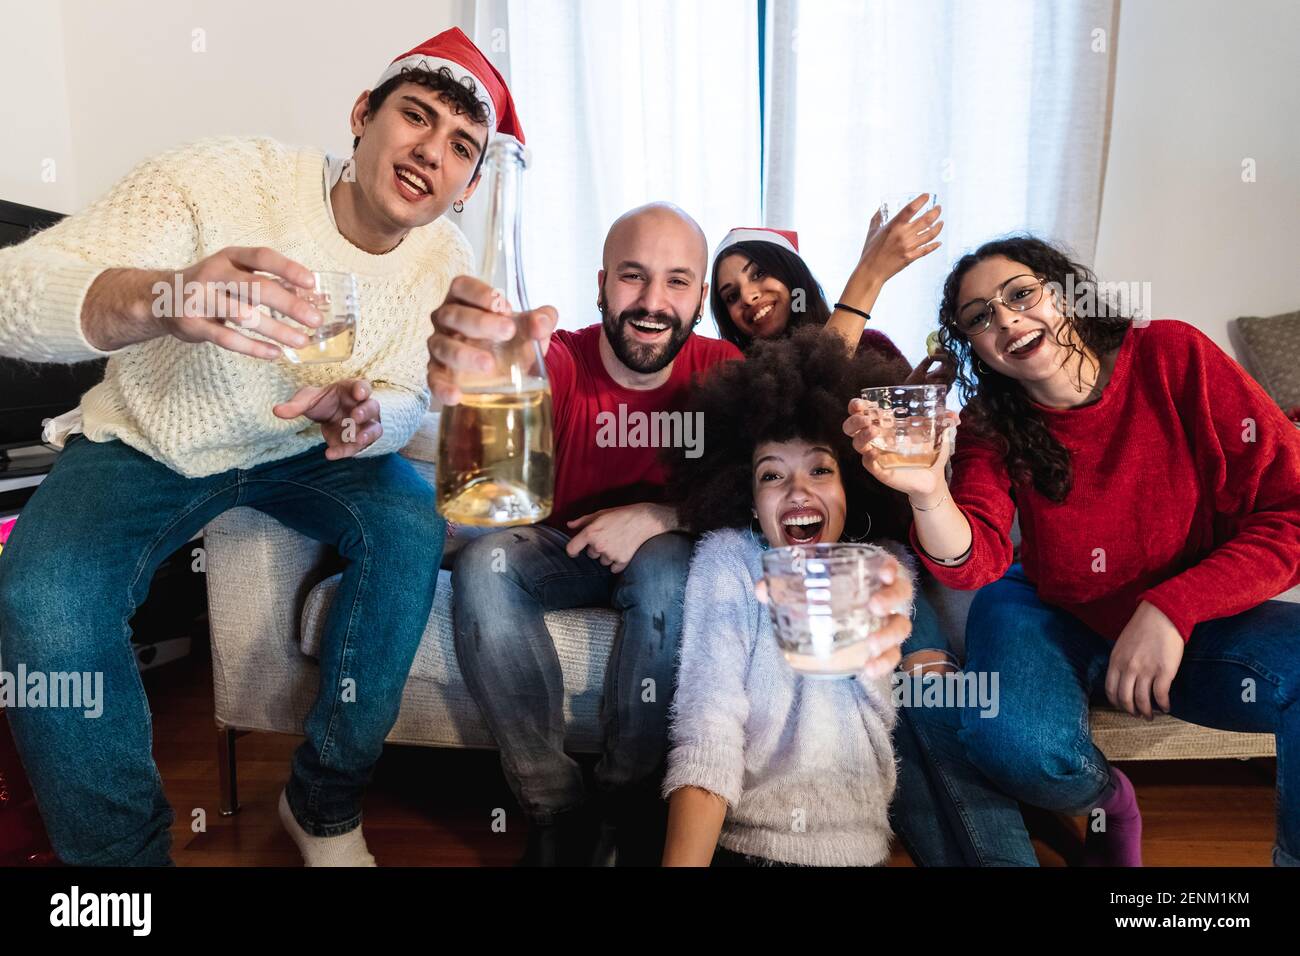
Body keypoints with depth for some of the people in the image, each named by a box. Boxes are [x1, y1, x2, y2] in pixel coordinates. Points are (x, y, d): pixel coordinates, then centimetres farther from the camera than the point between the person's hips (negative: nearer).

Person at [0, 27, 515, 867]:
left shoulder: (444, 264, -11)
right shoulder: (216, 181, -24)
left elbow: (408, 402, -5)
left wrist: (363, 411, -31)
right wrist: (158, 298, -53)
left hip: (305, 450, 3)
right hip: (147, 444, -2)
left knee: (413, 528, -24)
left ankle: (325, 807, -5)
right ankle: (125, 852, -2)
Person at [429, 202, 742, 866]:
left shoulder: (720, 370, -15)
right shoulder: (564, 360, -20)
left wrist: (659, 518, -31)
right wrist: (467, 372, -67)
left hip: (668, 554, 0)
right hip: (563, 546, 1)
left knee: (670, 567, -33)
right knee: (483, 567, -27)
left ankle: (625, 805, -13)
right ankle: (556, 806, -14)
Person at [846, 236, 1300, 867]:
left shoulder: (1173, 357, -13)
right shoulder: (991, 426, -9)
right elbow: (975, 562, -23)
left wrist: (1170, 608, -22)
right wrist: (928, 493, -43)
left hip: (1196, 622, 0)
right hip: (1052, 619, 1)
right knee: (1012, 741, -29)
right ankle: (1106, 801, 9)